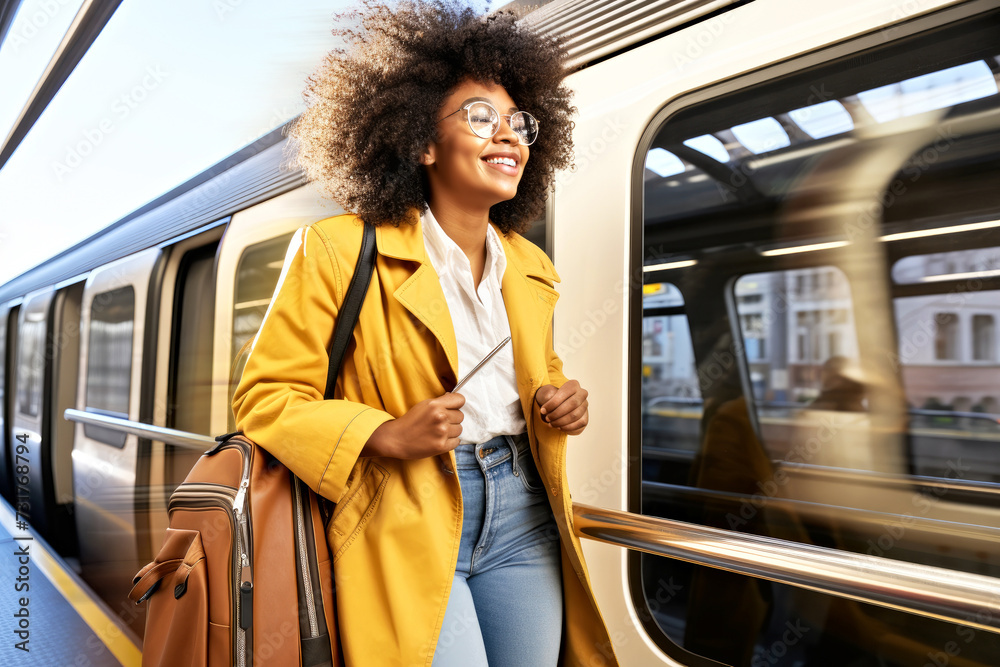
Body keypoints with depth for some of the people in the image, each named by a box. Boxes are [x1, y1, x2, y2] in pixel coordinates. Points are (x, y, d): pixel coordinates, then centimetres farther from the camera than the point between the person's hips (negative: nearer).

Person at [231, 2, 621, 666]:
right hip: (410, 522, -5)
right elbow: (265, 397, -6)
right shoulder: (340, 251, -9)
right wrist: (386, 437, -20)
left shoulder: (531, 268, 11)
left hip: (523, 515, 6)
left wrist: (561, 399, 2)